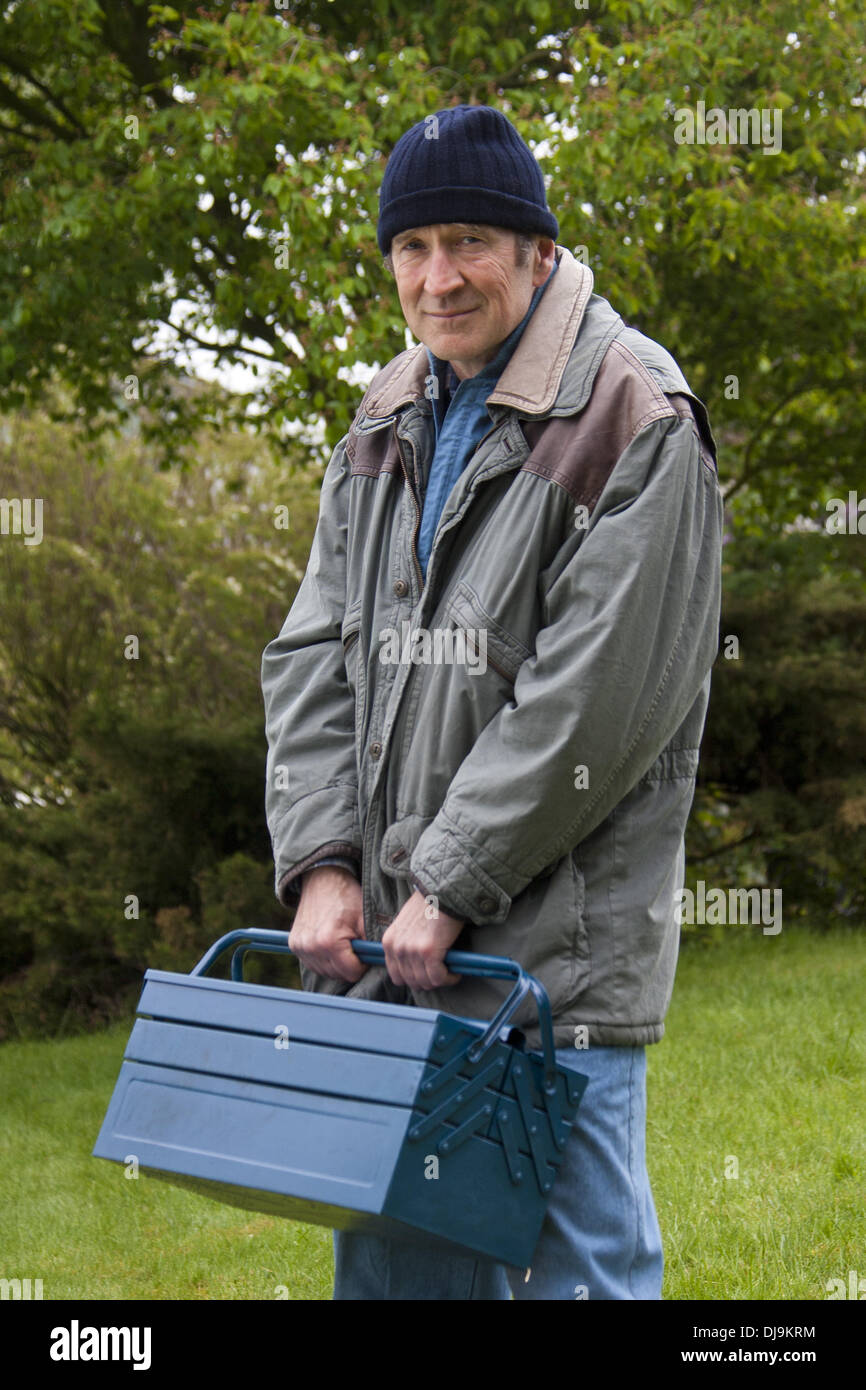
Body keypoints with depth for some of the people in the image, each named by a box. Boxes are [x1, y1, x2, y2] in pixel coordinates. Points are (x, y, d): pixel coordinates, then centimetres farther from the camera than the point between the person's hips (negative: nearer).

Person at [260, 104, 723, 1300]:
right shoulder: (389, 424, 13)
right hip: (383, 942, 7)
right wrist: (324, 865, -3)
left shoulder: (632, 421, -11)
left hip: (558, 945, -7)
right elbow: (315, 658, 10)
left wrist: (449, 887, -14)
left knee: (579, 1263, -1)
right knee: (389, 1262, 15)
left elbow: (596, 699, -16)